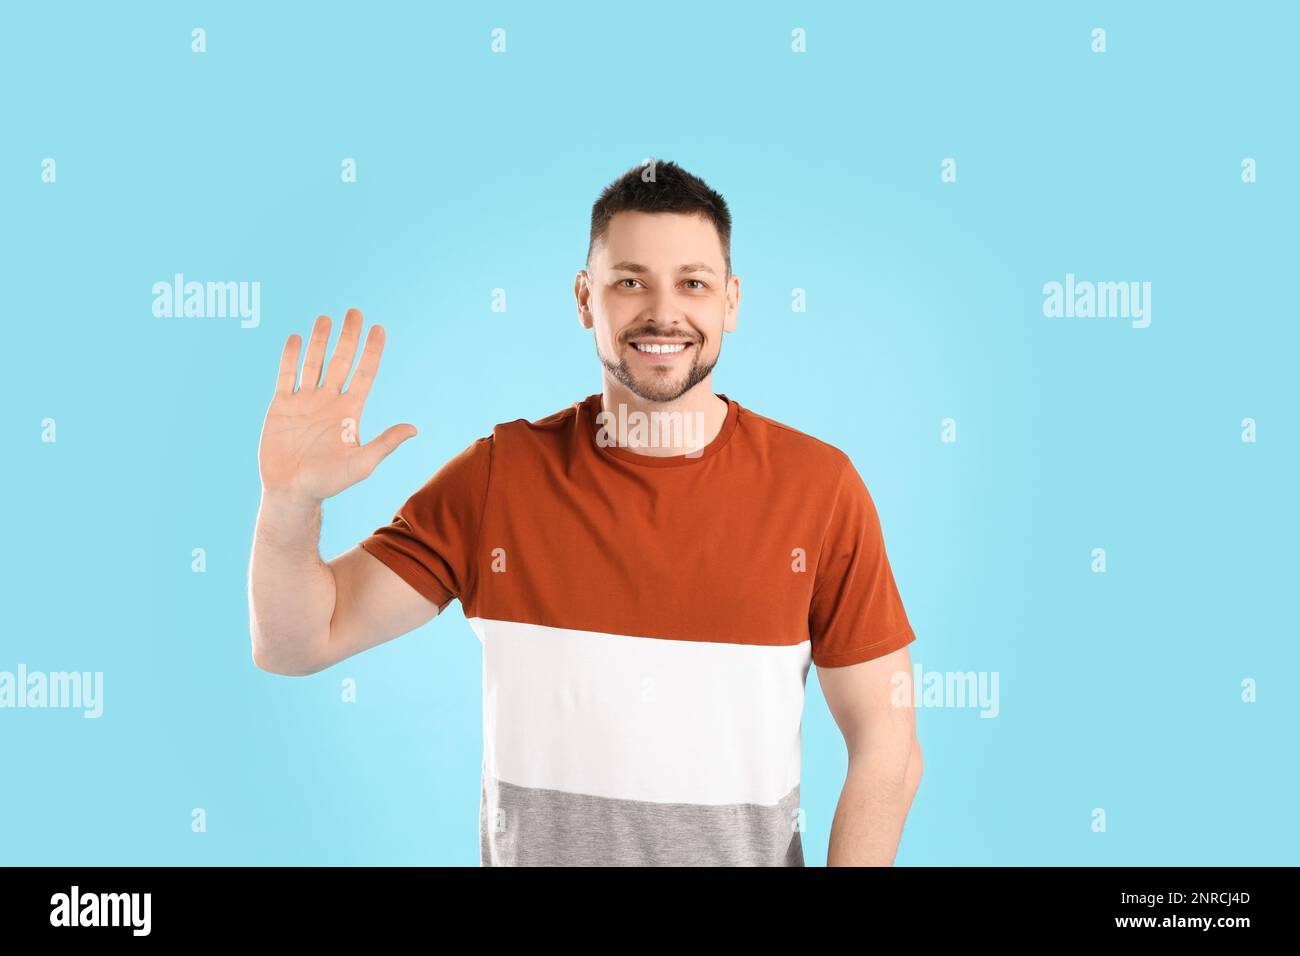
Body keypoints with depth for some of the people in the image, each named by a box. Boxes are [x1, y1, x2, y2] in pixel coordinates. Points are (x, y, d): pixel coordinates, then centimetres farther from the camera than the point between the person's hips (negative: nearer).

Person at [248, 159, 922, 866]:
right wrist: (289, 499, -25)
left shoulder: (818, 484, -12)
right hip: (530, 852, 1)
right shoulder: (498, 476, -9)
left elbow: (887, 749, -8)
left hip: (749, 853, 0)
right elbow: (297, 643, -9)